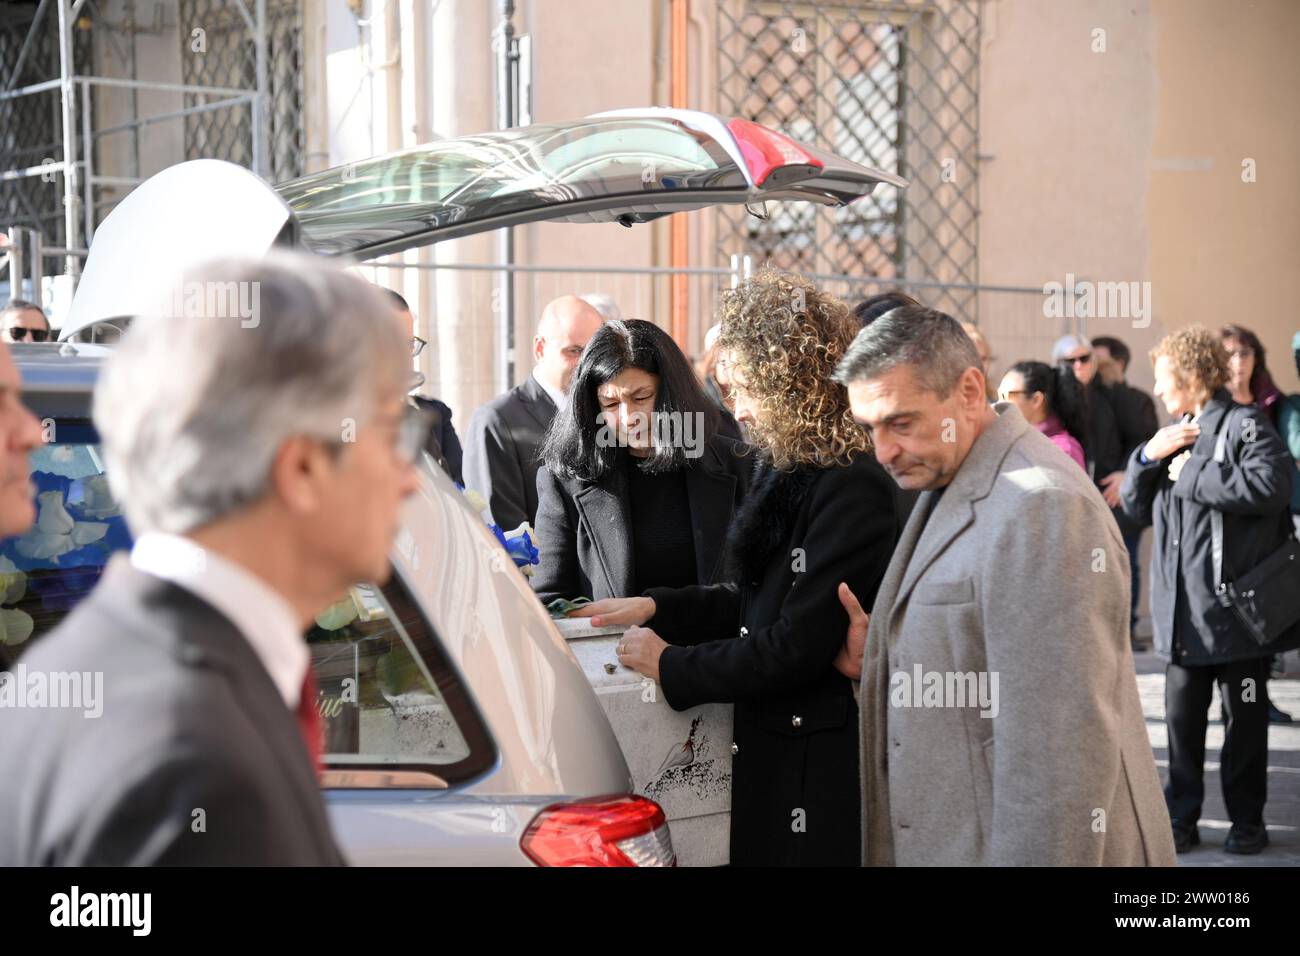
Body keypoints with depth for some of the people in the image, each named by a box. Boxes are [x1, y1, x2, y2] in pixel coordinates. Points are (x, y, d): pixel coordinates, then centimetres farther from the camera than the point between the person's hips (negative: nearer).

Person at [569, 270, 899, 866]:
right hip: (769, 743, 9)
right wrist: (656, 608, 7)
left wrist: (671, 667, -12)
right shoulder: (789, 472, 9)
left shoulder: (849, 493, -20)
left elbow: (797, 645, -21)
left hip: (819, 766, -9)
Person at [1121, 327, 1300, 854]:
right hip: (1182, 610, 6)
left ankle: (1247, 820, 16)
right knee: (1181, 715, 6)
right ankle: (1181, 818, 13)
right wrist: (1149, 457, -2)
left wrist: (1190, 474, -16)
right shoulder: (1174, 433, 17)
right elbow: (1135, 507, 16)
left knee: (1245, 716, 6)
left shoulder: (1244, 424, -6)